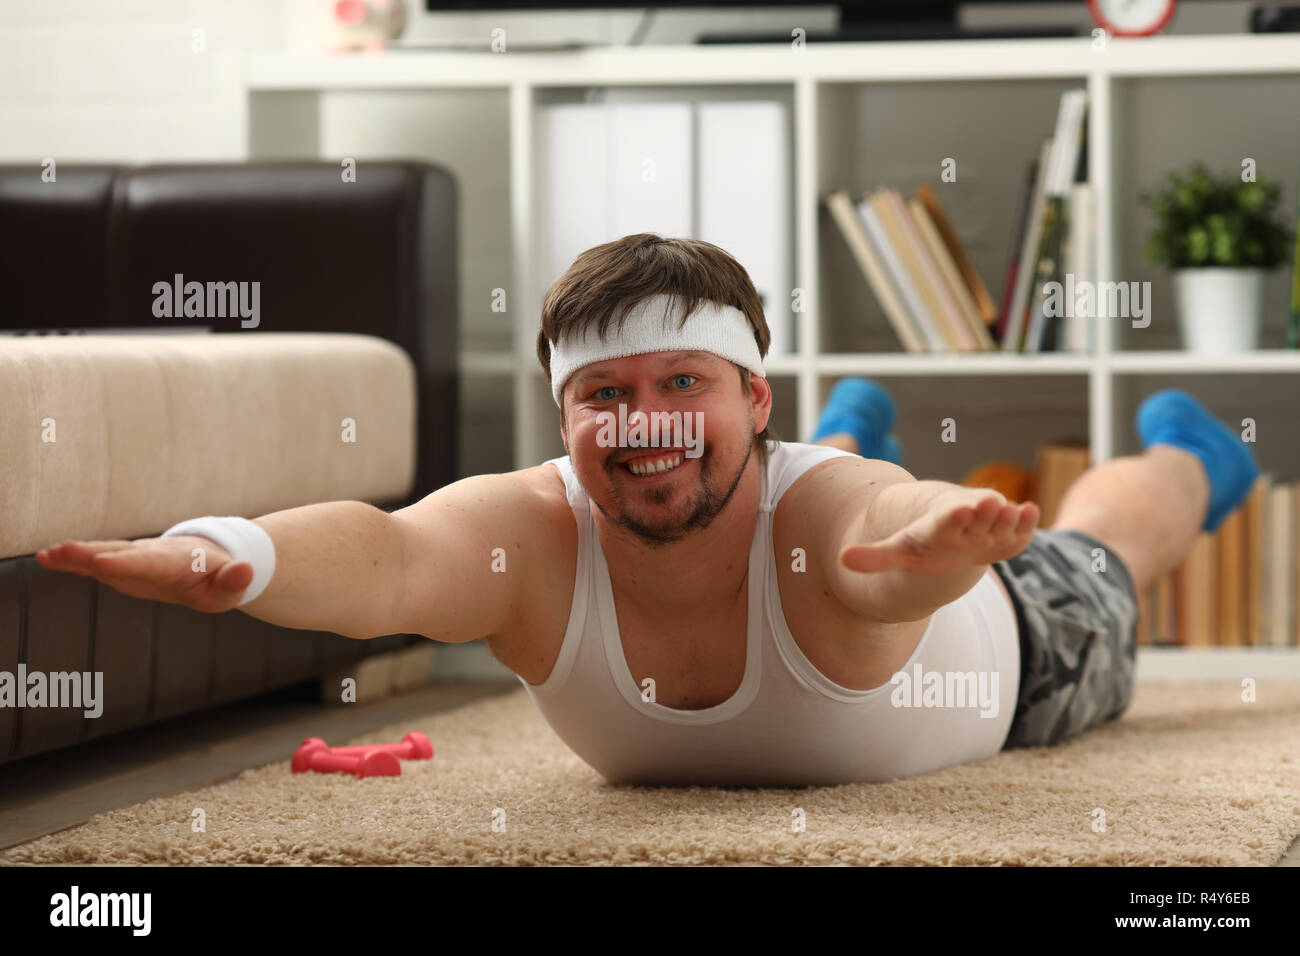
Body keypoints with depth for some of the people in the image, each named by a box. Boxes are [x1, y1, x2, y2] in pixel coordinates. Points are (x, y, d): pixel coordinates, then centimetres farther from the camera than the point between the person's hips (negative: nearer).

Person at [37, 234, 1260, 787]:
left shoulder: (822, 516, -49)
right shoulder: (529, 536, -45)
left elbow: (890, 548, -73)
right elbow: (385, 559, -66)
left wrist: (935, 536, -97)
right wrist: (233, 552, -87)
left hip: (998, 645, -2)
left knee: (1090, 563, 33)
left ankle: (1175, 455, 68)